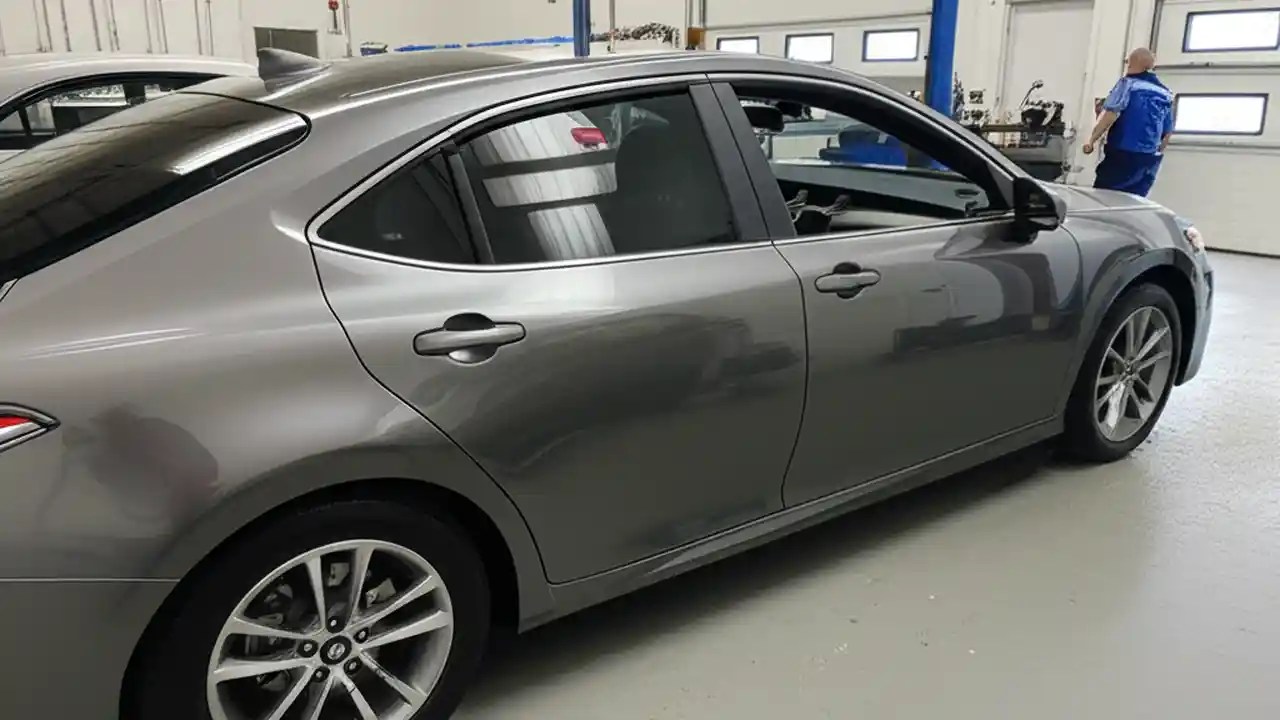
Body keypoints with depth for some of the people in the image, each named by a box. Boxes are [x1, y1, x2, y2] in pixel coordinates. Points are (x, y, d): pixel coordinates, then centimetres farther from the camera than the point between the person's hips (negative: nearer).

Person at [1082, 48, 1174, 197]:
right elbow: (1167, 132, 18)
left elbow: (1112, 114, -15)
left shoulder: (1129, 83, -1)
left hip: (1123, 153, -6)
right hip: (1149, 159, 6)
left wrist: (1092, 140, -13)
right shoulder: (1165, 94, 16)